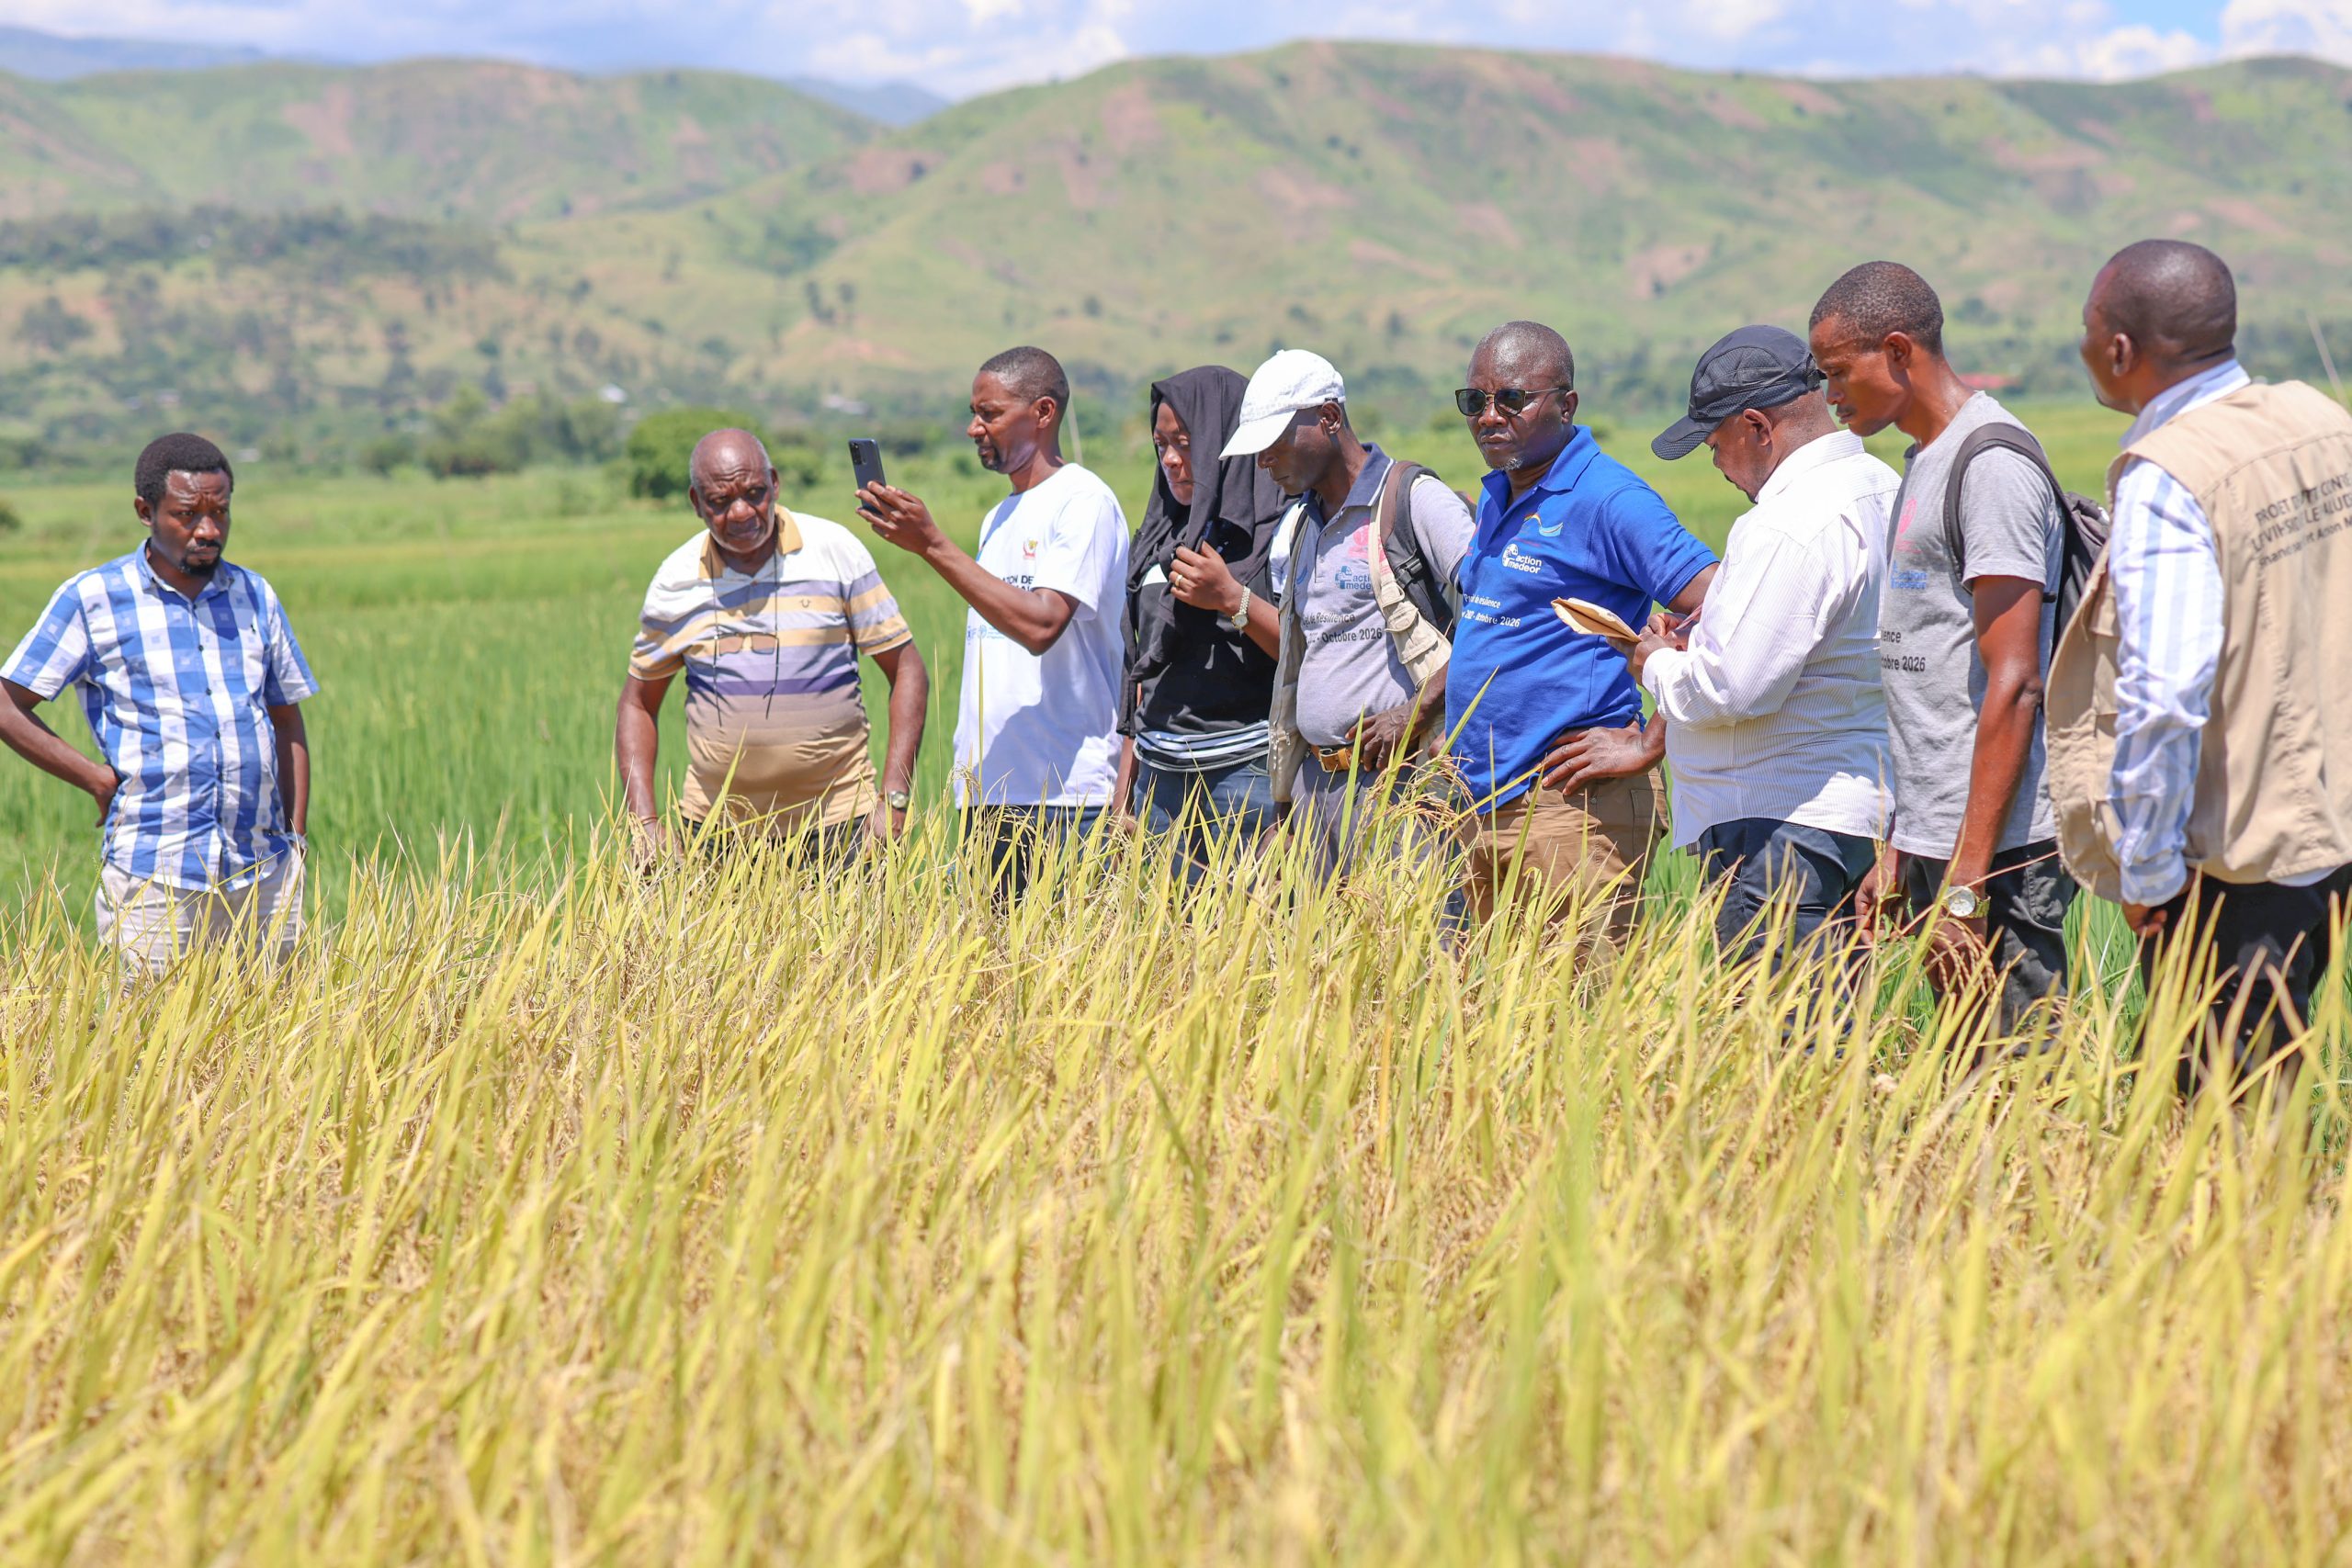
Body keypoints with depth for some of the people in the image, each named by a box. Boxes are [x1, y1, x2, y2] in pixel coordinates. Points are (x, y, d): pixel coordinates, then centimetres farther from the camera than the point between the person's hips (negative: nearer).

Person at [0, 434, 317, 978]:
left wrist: (296, 837, 10)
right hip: (155, 879, -4)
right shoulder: (92, 600, 0)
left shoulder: (254, 596, 12)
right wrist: (101, 781, -6)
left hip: (265, 873, 4)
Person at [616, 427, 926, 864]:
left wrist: (894, 801, -9)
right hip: (716, 829, 2)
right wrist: (645, 822, 3)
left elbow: (907, 671, 0)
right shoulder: (675, 581, 4)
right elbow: (638, 701, 15)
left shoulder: (835, 551, -2)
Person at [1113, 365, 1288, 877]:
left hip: (1246, 773, -6)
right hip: (1161, 777, 6)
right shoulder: (1162, 536, 17)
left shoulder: (1280, 530, -4)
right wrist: (1124, 790, 16)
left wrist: (1233, 600, -20)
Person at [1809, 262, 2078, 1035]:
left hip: (1999, 851, -10)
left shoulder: (1994, 466, -11)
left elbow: (2014, 685, -17)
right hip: (1935, 840, 10)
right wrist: (1898, 850, 20)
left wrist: (1966, 882, -20)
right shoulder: (1924, 461, 19)